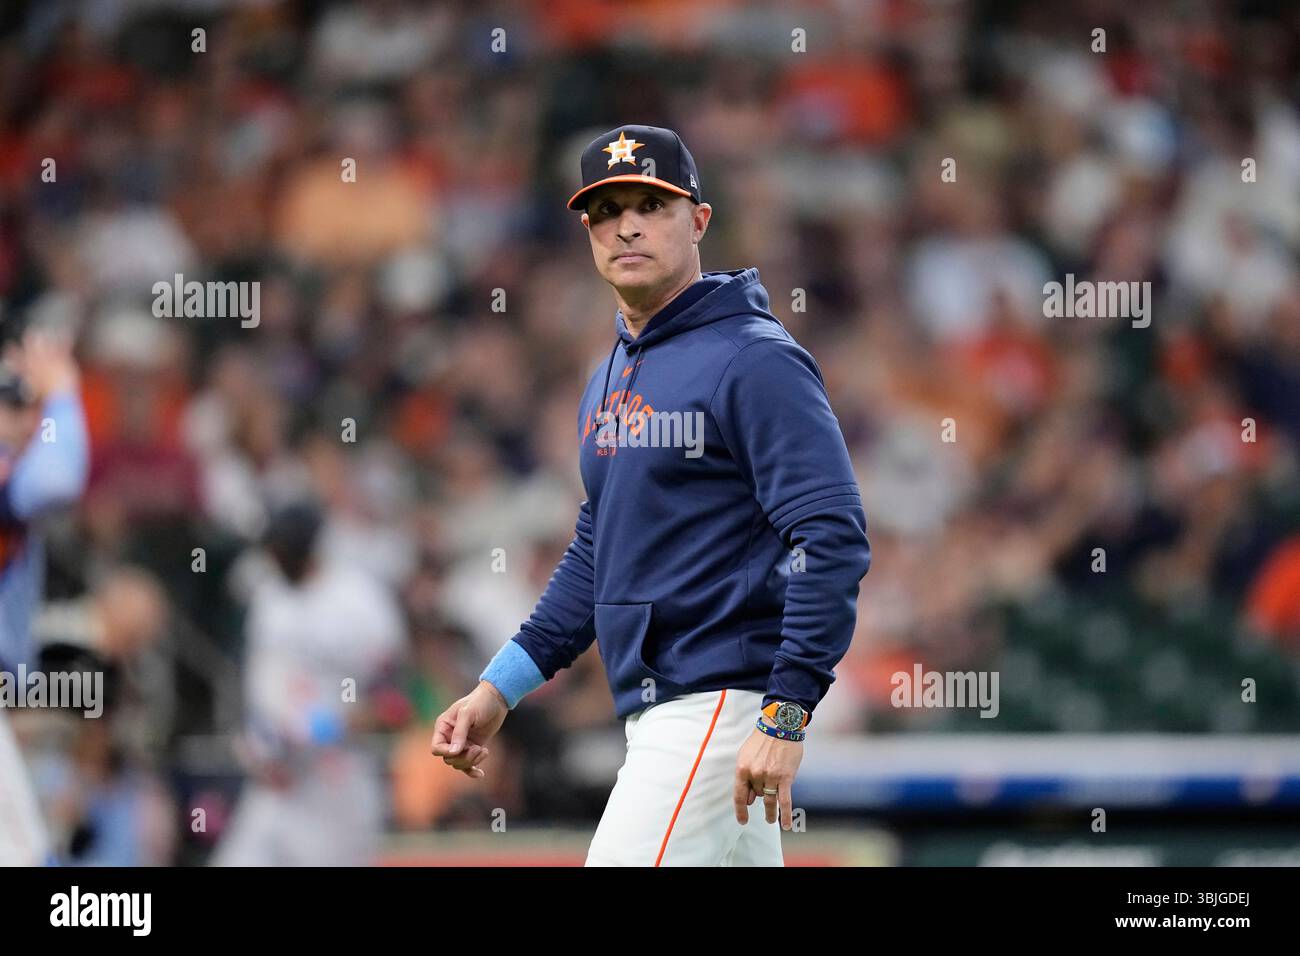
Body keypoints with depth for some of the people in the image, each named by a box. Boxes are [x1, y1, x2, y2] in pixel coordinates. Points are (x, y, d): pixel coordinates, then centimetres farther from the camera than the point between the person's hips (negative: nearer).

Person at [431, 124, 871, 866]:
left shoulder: (755, 361, -10)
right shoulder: (613, 378, 18)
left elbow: (833, 539, -18)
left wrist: (787, 714, -24)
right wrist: (501, 687, 20)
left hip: (725, 703, -9)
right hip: (654, 713, 9)